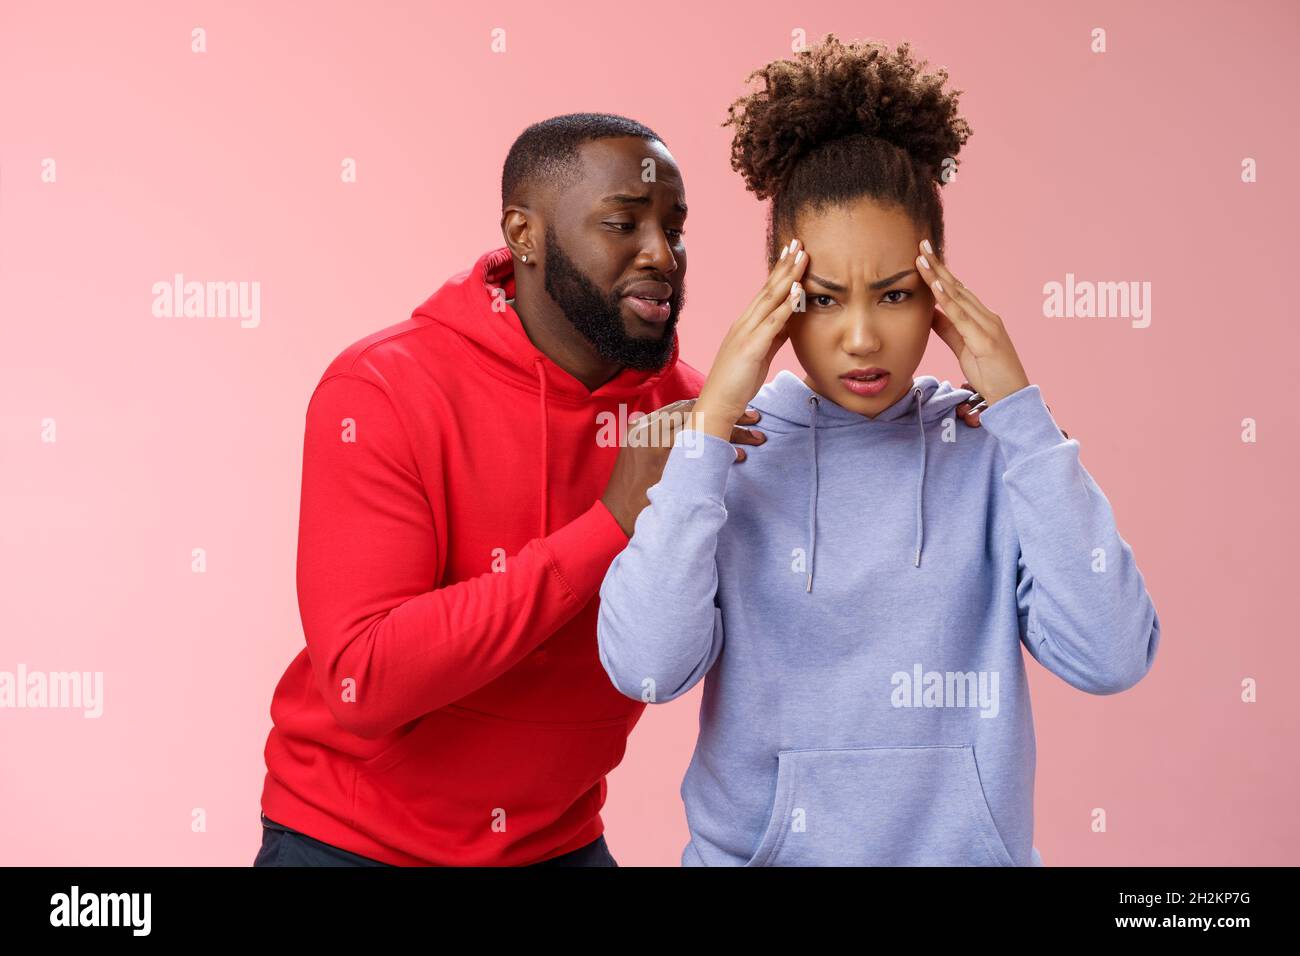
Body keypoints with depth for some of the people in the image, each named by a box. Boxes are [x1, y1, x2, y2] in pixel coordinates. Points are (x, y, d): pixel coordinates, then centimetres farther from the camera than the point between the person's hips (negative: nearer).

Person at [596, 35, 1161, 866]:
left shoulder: (994, 448, -8)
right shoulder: (728, 453, -9)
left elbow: (1109, 660, -19)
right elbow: (644, 668, -21)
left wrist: (1019, 408, -19)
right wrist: (715, 420, -22)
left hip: (965, 844, 1)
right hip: (755, 845, 0)